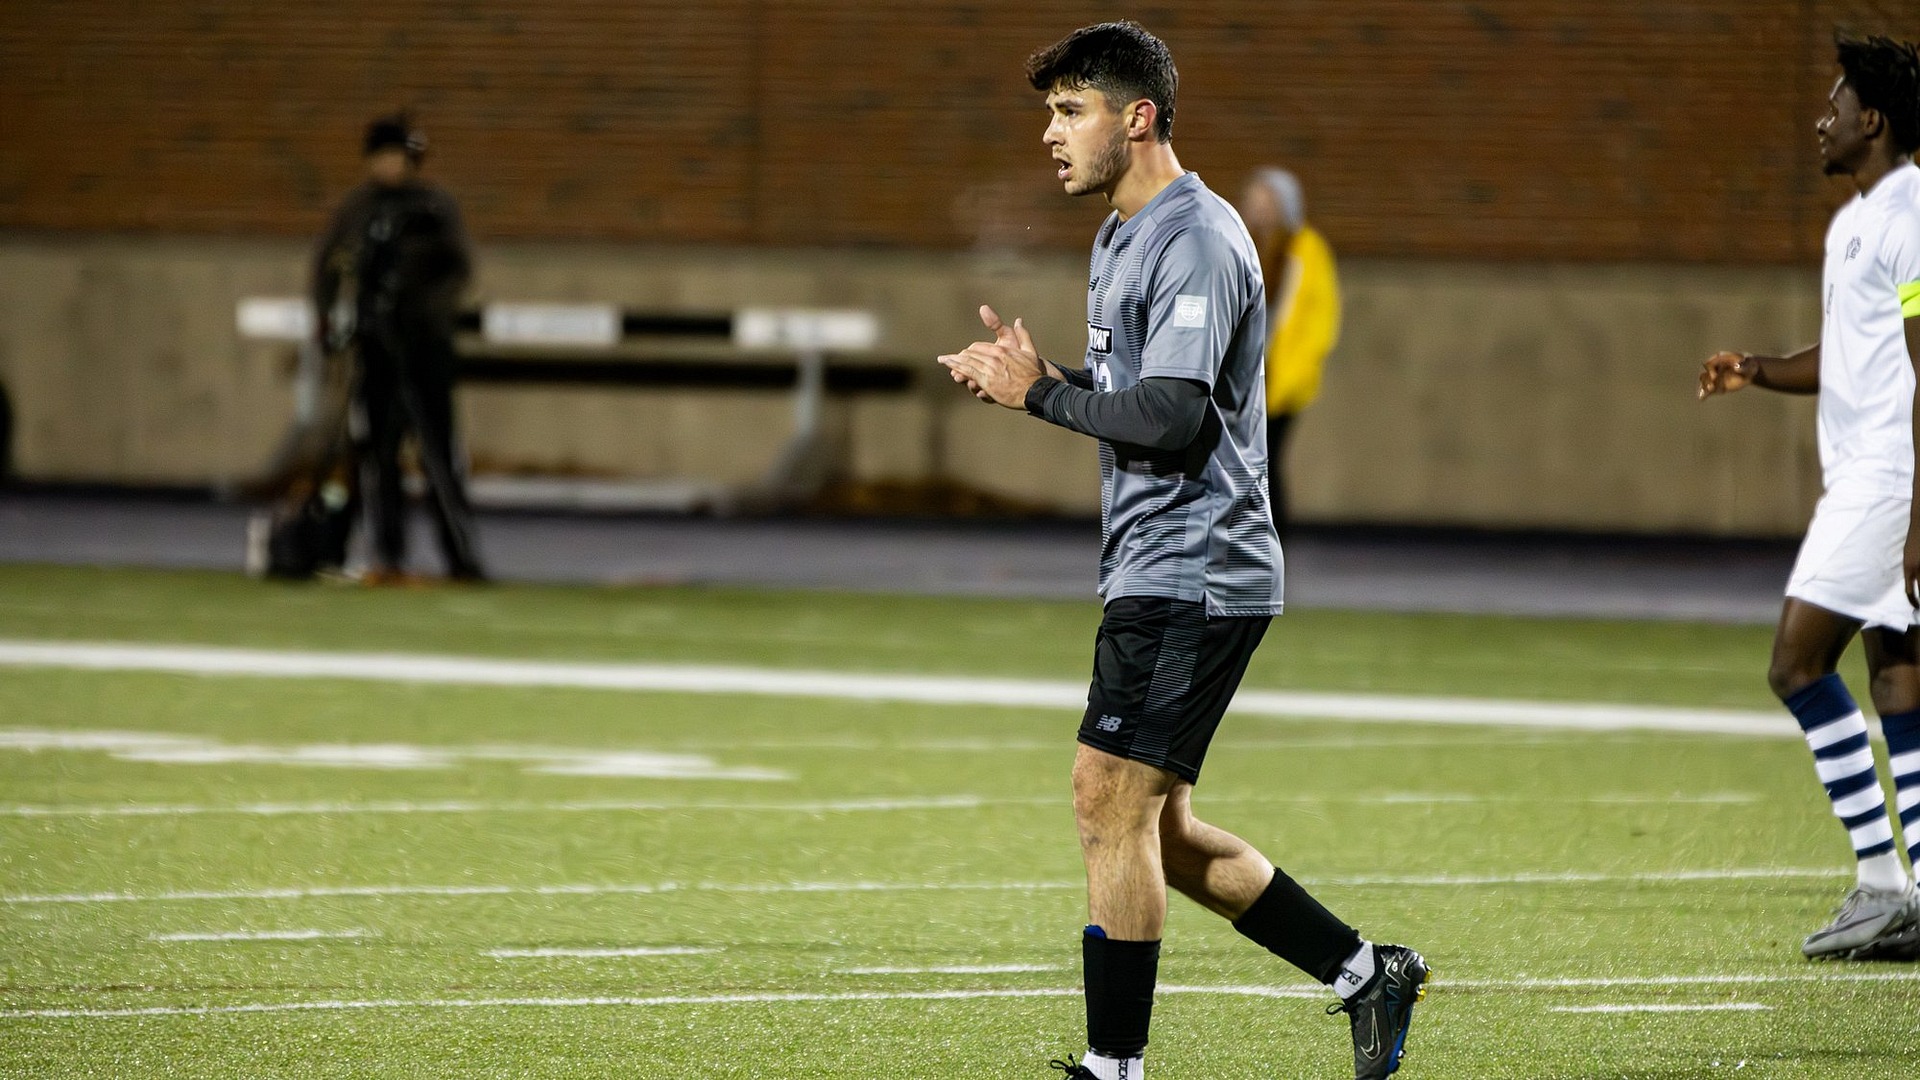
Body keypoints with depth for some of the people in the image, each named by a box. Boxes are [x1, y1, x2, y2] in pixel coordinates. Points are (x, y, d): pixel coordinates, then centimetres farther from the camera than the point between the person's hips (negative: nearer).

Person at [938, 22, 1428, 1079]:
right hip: (1156, 572, 10)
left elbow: (1168, 415, -24)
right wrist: (1027, 373, 4)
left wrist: (1041, 393, -12)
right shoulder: (1120, 238, 17)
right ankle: (1367, 974, 19)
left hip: (1193, 574, -10)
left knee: (1111, 801, -11)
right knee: (1156, 831, 11)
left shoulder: (1197, 240, -15)